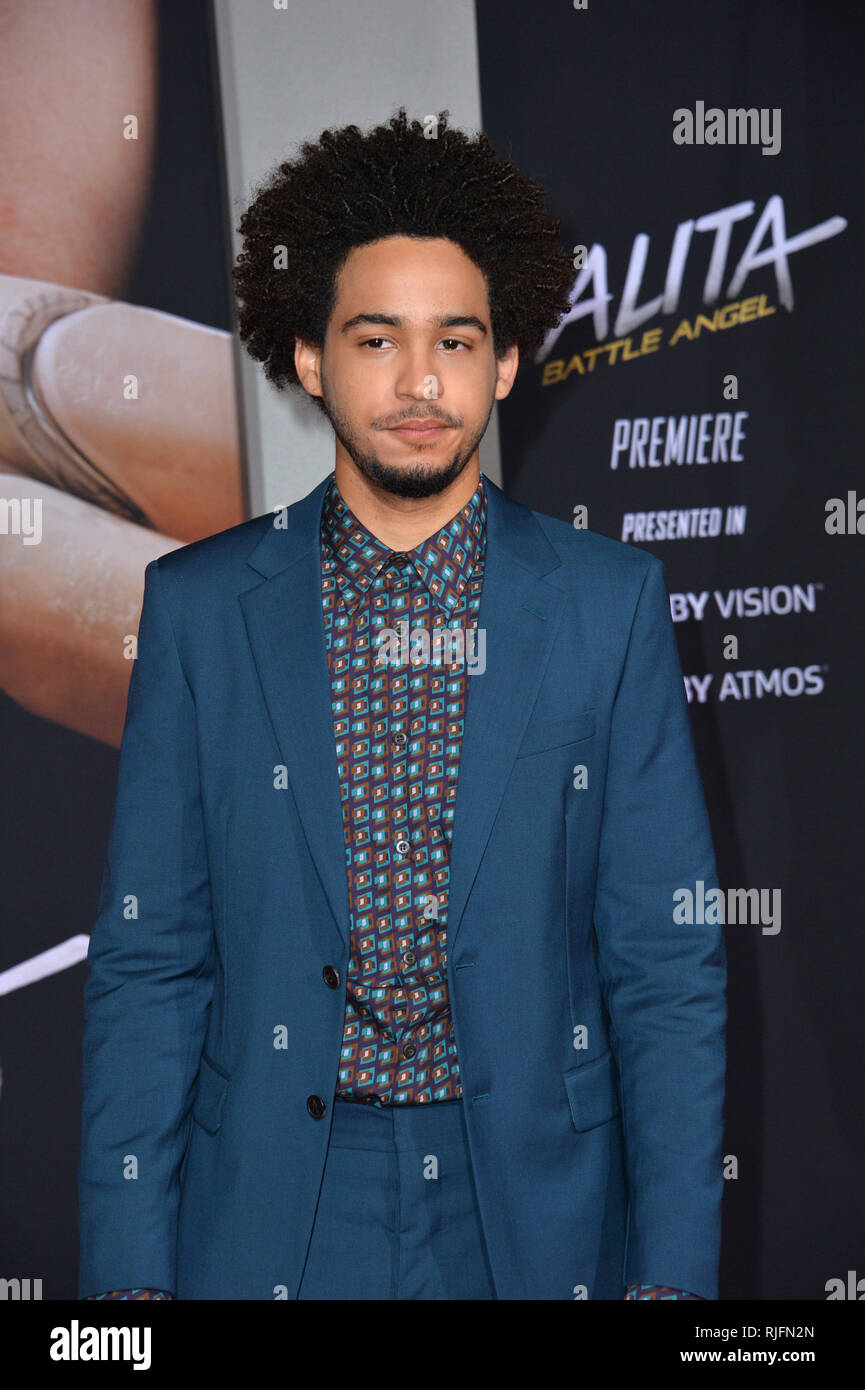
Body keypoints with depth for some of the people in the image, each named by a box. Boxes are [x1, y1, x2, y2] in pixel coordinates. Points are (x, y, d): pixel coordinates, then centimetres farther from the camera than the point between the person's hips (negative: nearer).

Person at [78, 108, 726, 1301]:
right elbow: (148, 962, 0)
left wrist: (674, 1268, -6)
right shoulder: (200, 606, 0)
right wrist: (129, 1268, -4)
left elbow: (669, 965, 0)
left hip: (533, 1205, 0)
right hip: (268, 1216, 0)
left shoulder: (610, 604, -1)